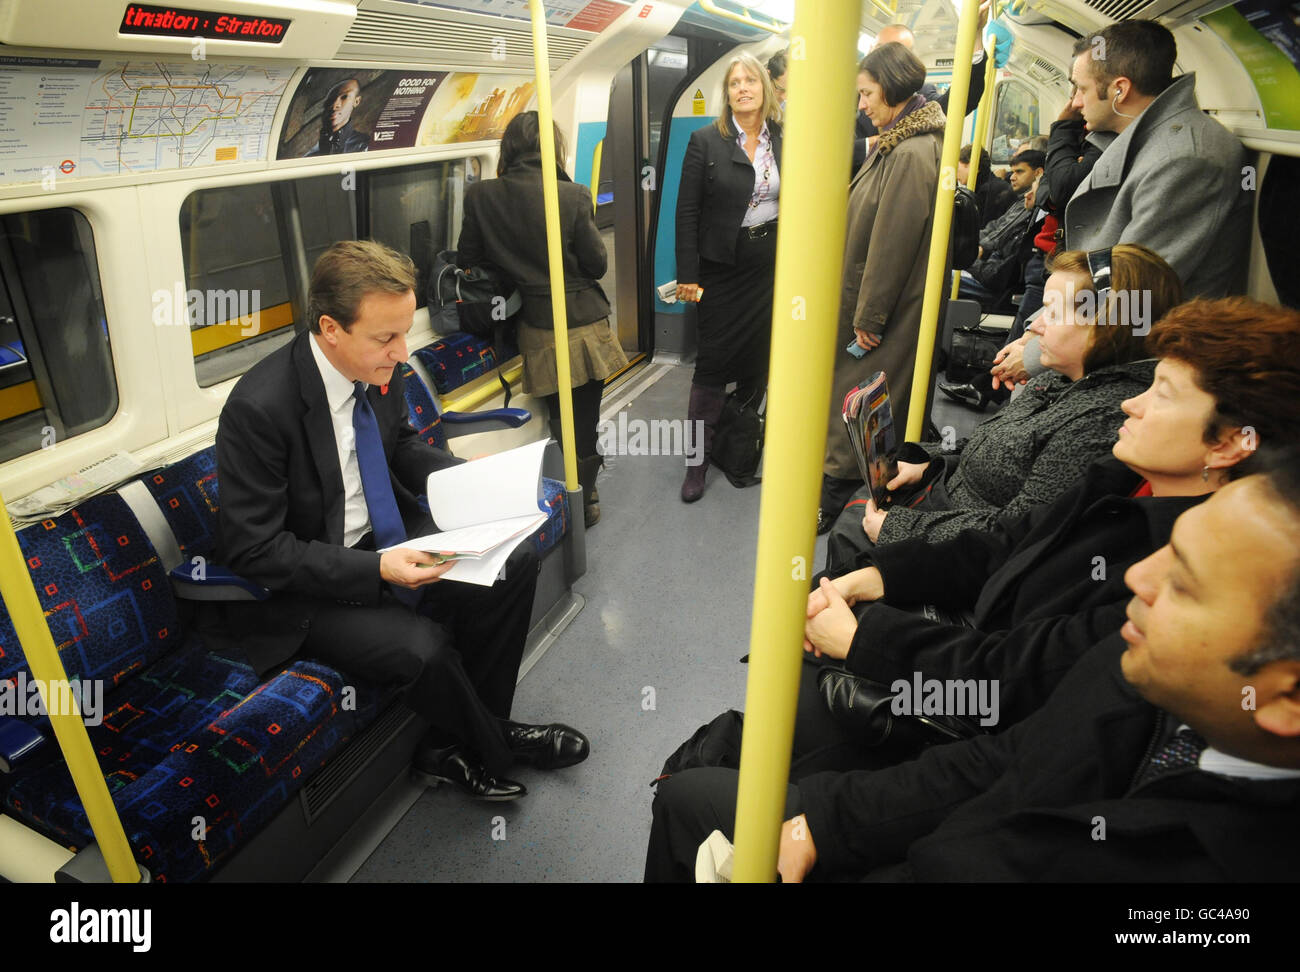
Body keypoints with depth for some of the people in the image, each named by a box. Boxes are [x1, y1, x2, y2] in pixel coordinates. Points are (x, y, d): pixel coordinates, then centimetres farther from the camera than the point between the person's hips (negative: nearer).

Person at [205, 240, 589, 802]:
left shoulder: (379, 368, -6)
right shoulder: (258, 408, -26)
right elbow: (255, 551, -22)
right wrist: (375, 569, -31)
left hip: (384, 539, 7)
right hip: (300, 587, -7)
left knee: (515, 562, -6)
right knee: (420, 647, -29)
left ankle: (458, 743, 8)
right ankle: (489, 750, 6)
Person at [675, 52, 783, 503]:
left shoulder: (783, 140, 5)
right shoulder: (706, 141, -5)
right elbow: (687, 212, -6)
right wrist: (687, 275, -11)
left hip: (772, 263, 4)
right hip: (723, 266, -3)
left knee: (758, 355, 11)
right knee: (713, 359, -1)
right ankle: (697, 459, 9)